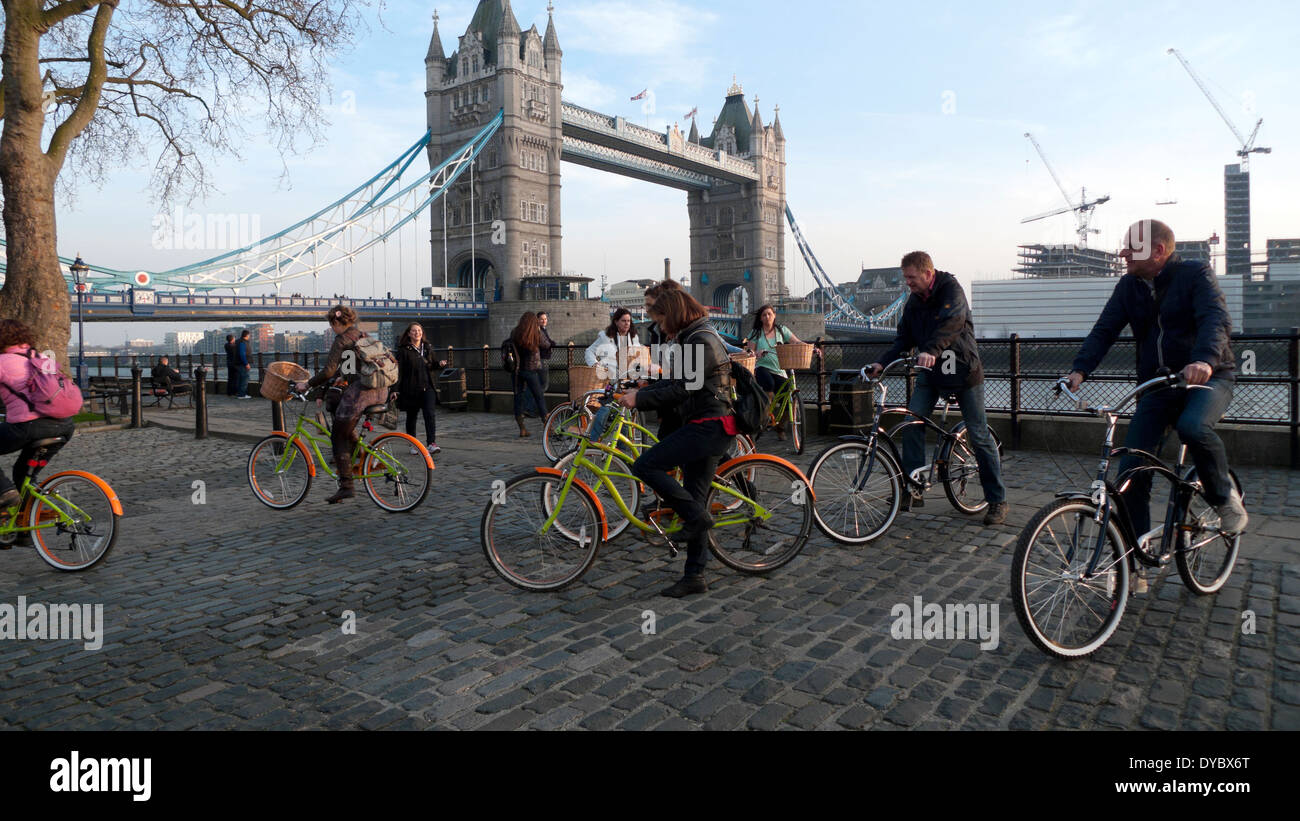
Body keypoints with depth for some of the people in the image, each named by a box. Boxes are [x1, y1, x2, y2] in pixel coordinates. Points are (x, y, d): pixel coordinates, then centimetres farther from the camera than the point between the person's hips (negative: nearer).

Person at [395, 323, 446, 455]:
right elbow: (399, 371, -7)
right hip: (411, 389, -2)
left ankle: (431, 443, -17)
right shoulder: (404, 350, -4)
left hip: (427, 387, 3)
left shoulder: (427, 348, 11)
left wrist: (439, 363, 3)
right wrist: (396, 389, -13)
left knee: (429, 414, -13)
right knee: (412, 417, 9)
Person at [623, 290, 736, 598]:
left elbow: (680, 390, -21)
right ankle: (695, 576, 16)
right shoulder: (693, 340, 20)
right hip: (708, 428, 11)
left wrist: (639, 399, -15)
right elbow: (671, 383, 19)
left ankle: (696, 516, -5)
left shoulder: (701, 342, -13)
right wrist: (636, 392, 9)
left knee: (645, 465, -15)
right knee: (693, 500, 10)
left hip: (707, 427, -11)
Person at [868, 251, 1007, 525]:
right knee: (912, 423, -11)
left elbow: (952, 321, -32)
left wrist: (931, 350, -48)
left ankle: (997, 500, 9)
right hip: (930, 371, 6)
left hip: (962, 369, -5)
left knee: (979, 435, -1)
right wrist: (882, 363, -8)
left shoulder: (951, 289, -14)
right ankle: (914, 489, -1)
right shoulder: (913, 302, 6)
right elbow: (904, 338, 7)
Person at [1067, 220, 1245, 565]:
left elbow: (1216, 319, -24)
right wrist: (1080, 369, -23)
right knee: (1131, 470, -8)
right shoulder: (1129, 286, 5)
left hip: (1208, 377, -4)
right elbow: (1104, 330, -4)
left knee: (1193, 427, -38)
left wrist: (1204, 360, -45)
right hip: (1157, 384, 4)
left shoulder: (1195, 273, -8)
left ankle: (1225, 496, -6)